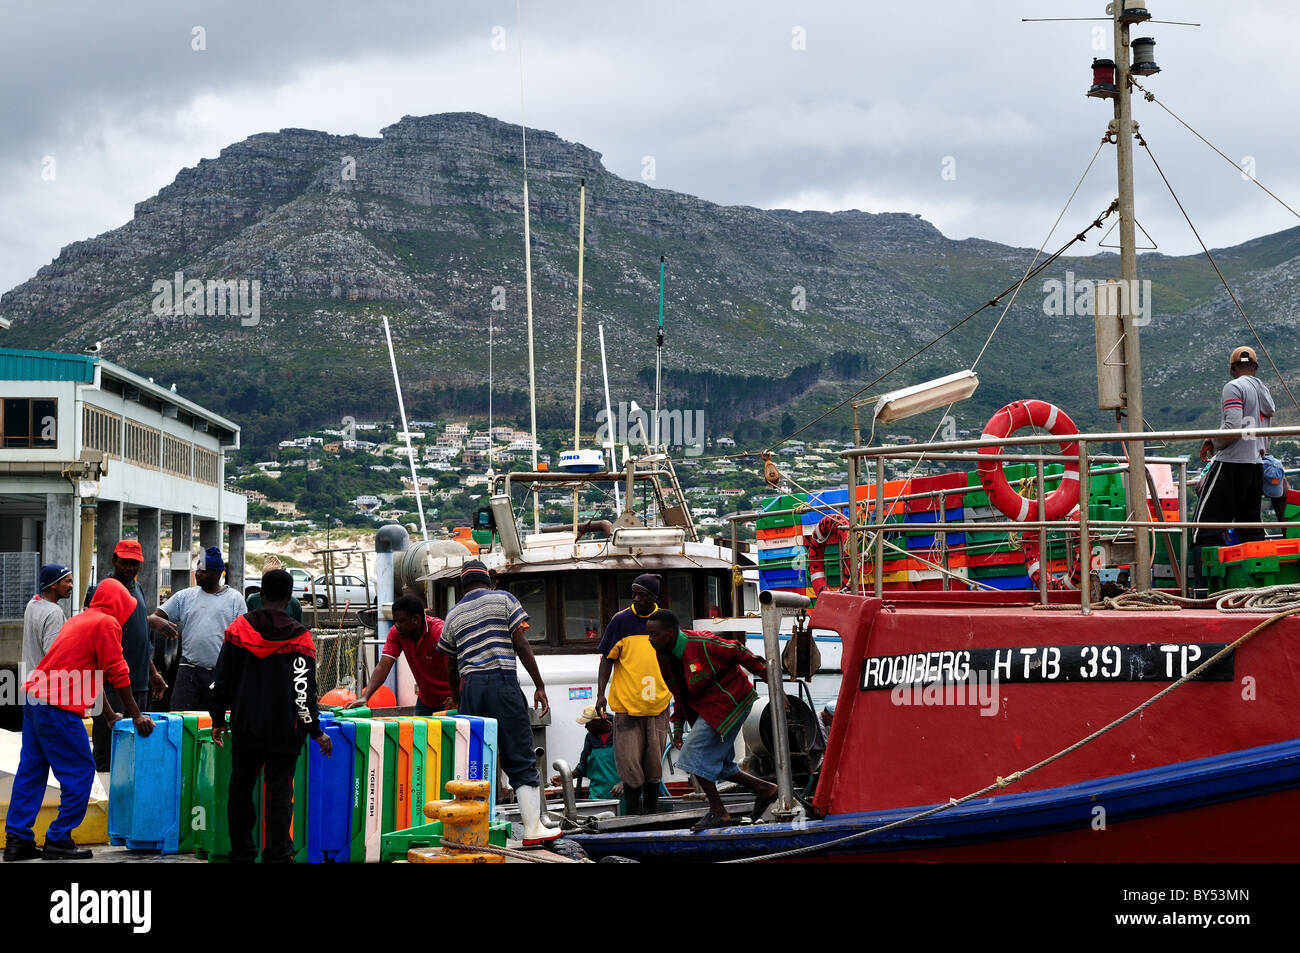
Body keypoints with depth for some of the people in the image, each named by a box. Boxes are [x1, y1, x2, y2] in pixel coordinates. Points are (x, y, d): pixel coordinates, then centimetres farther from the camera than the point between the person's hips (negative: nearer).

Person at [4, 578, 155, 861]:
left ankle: (17, 839, 13)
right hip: (59, 707, -10)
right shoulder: (107, 623, -5)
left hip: (35, 699, 10)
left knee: (31, 770, 12)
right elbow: (117, 674, -8)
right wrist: (136, 716, -1)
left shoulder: (79, 620, 23)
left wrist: (110, 715, 29)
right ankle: (59, 841, 0)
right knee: (80, 771, -1)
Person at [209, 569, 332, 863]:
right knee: (278, 794, -1)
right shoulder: (299, 637, -9)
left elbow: (220, 681, 6)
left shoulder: (238, 628, 2)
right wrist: (316, 732, -1)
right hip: (284, 731, -3)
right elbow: (303, 692, -11)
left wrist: (218, 720, 17)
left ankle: (241, 854, 21)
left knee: (240, 790, 14)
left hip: (245, 728, 3)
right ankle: (277, 856, -3)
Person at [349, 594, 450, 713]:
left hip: (448, 700, -5)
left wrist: (455, 697, -43)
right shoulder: (396, 632, -10)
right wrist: (365, 697, -26)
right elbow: (383, 667, -14)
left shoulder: (439, 631, -26)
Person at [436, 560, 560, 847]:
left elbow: (451, 667, 20)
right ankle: (533, 829, -2)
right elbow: (521, 645, -2)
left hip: (470, 686, 4)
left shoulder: (453, 615, 16)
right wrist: (539, 686, 0)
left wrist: (457, 702, 33)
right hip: (503, 682, -3)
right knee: (520, 760, -1)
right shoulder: (504, 599, 7)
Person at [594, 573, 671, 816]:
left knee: (654, 763, 5)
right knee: (629, 762, -6)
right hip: (626, 704, -2)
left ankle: (652, 812, 18)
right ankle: (633, 815, 5)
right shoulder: (621, 620, 0)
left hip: (658, 703, 2)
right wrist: (601, 693, -6)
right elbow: (607, 659, 3)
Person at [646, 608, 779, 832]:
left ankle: (718, 812, -5)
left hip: (728, 702, -9)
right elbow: (679, 694, 16)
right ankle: (764, 789, 25)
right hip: (707, 708, 9)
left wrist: (769, 677, -8)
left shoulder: (701, 644, -23)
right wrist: (678, 727, 12)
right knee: (715, 763, 12)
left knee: (695, 754, -14)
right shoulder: (665, 657, 3)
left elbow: (739, 653, -13)